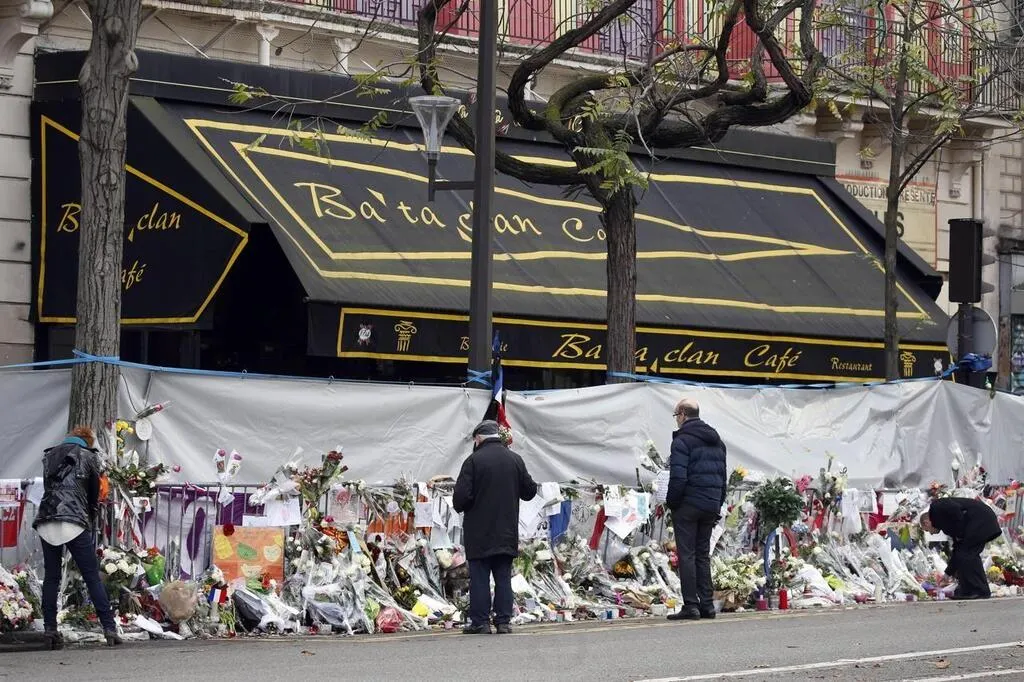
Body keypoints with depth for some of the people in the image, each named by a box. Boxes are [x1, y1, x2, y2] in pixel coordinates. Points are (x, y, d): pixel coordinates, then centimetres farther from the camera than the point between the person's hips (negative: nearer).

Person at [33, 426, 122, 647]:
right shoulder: (88, 457, 10)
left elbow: (48, 486, 22)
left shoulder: (49, 455, 21)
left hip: (46, 522, 4)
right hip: (75, 521, -4)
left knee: (51, 577, 9)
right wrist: (90, 515, 33)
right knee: (92, 576, -1)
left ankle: (50, 630, 2)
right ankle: (110, 629, -5)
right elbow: (94, 492, 16)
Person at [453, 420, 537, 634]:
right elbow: (529, 491, 10)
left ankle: (480, 622, 1)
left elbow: (462, 496, -15)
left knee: (479, 578, 1)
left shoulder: (474, 461, -11)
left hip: (479, 532, -4)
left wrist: (460, 507, 6)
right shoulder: (515, 460, 4)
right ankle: (504, 621, 6)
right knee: (503, 577, 8)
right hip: (507, 533, 4)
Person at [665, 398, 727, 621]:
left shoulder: (682, 440, -10)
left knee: (686, 554, -3)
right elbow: (723, 476, 17)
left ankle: (691, 605, -6)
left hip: (688, 504, -7)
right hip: (711, 506, 7)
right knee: (703, 554, 13)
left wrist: (671, 502, -7)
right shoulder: (716, 441, 16)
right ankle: (707, 605, 11)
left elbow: (678, 477, -19)